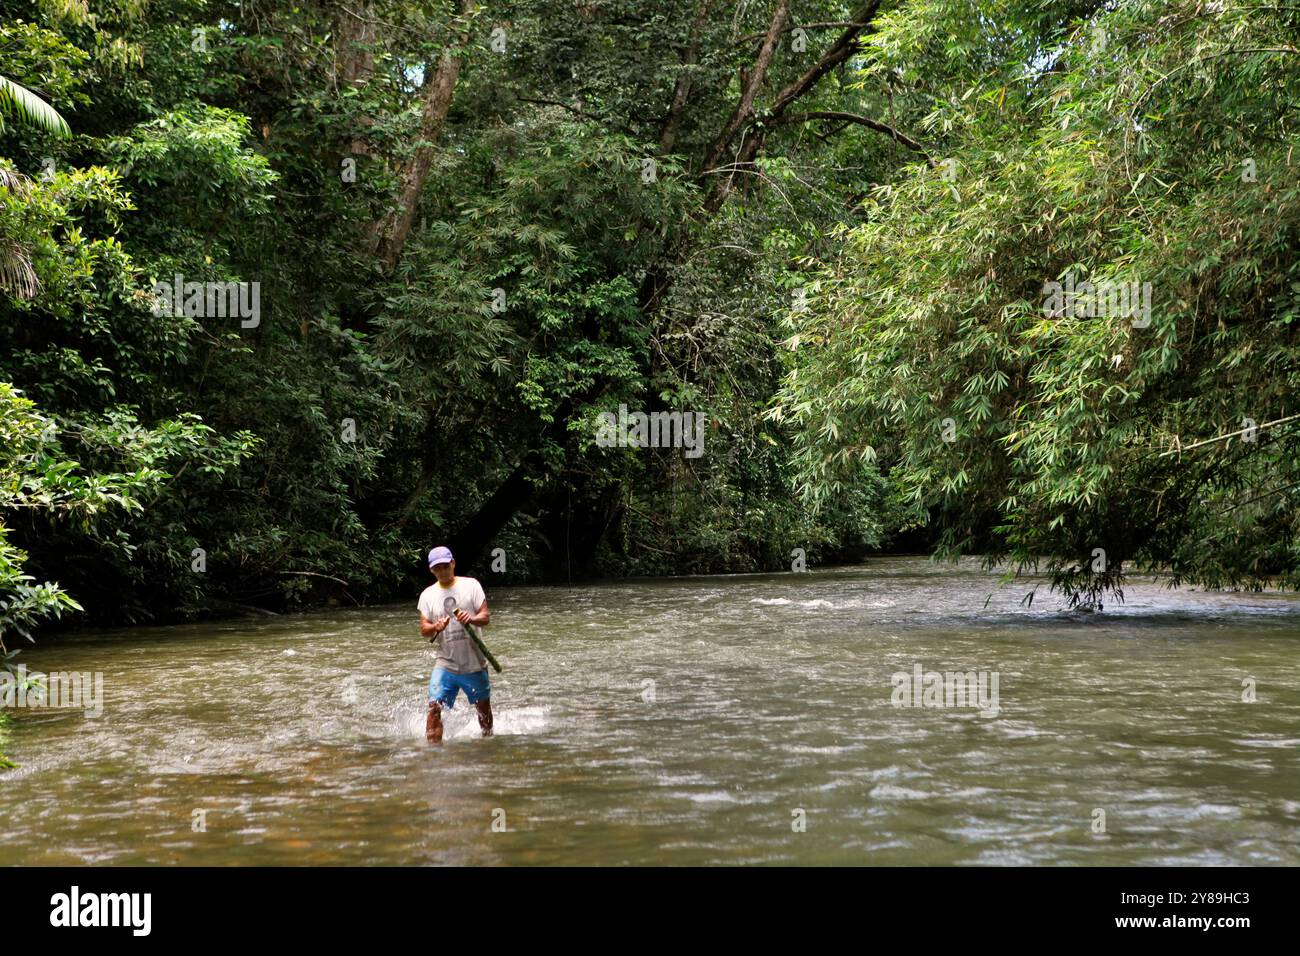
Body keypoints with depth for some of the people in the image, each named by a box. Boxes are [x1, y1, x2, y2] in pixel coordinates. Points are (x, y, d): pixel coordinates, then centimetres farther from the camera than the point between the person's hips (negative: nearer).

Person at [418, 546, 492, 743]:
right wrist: (435, 627, -23)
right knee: (434, 707, -16)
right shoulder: (428, 595, 4)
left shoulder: (471, 585, -1)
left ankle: (488, 738, 39)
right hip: (445, 664, 0)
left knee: (484, 707, 15)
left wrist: (472, 619, -28)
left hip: (474, 663, 0)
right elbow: (423, 629, 0)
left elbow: (486, 616, -6)